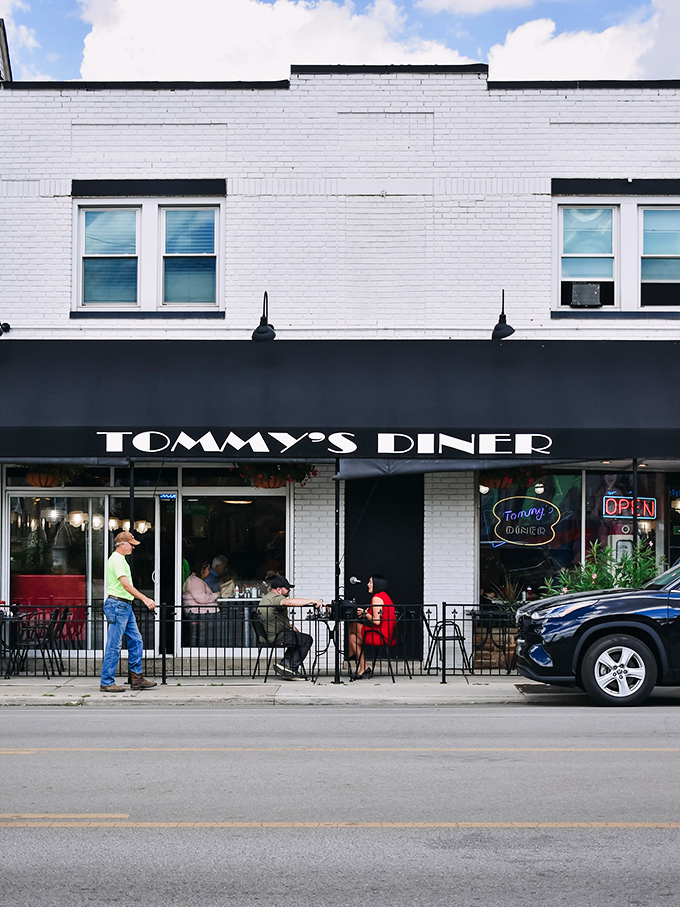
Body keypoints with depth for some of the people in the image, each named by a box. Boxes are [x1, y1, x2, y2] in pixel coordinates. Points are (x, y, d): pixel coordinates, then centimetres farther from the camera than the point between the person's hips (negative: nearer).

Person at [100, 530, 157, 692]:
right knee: (114, 646, -6)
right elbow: (125, 584, -23)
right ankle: (106, 683, -1)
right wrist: (145, 599, -25)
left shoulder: (121, 559, 19)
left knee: (136, 641, 10)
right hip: (117, 605, -11)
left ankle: (136, 678, 15)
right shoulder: (116, 559, -14)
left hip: (125, 606, 11)